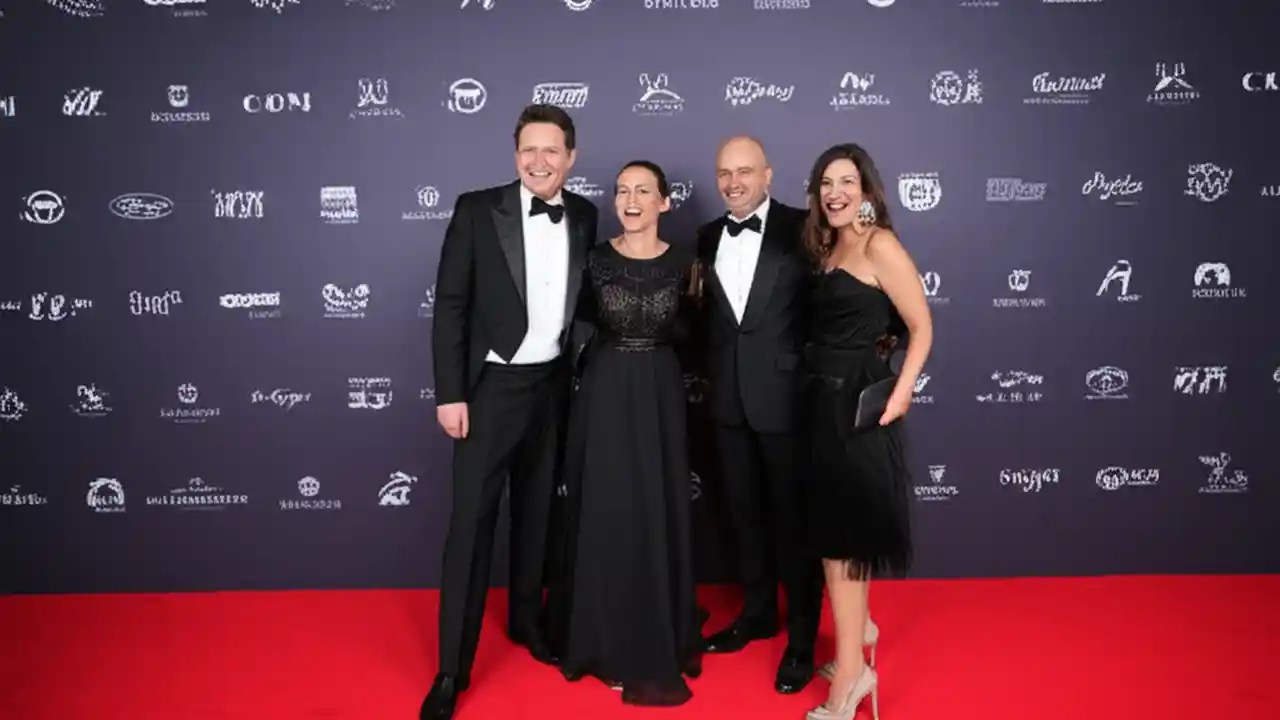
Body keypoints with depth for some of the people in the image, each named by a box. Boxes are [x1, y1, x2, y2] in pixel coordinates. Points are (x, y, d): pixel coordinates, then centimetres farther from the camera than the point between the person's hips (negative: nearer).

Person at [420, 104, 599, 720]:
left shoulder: (584, 216, 3)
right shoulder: (477, 209, -9)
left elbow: (581, 300, 9)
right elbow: (450, 305, -9)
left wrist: (579, 375, 6)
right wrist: (450, 393, -12)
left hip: (553, 386, 4)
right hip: (490, 387, -4)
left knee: (536, 513, 17)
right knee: (471, 522, 0)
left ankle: (526, 619, 38)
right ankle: (452, 666, 11)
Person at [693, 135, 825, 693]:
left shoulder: (802, 229, -8)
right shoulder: (708, 237, 9)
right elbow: (708, 313, 12)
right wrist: (707, 372, 5)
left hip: (787, 396, -5)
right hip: (729, 399, 5)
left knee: (794, 517, 7)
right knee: (745, 511, 17)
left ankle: (802, 637, 22)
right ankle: (757, 613, 36)